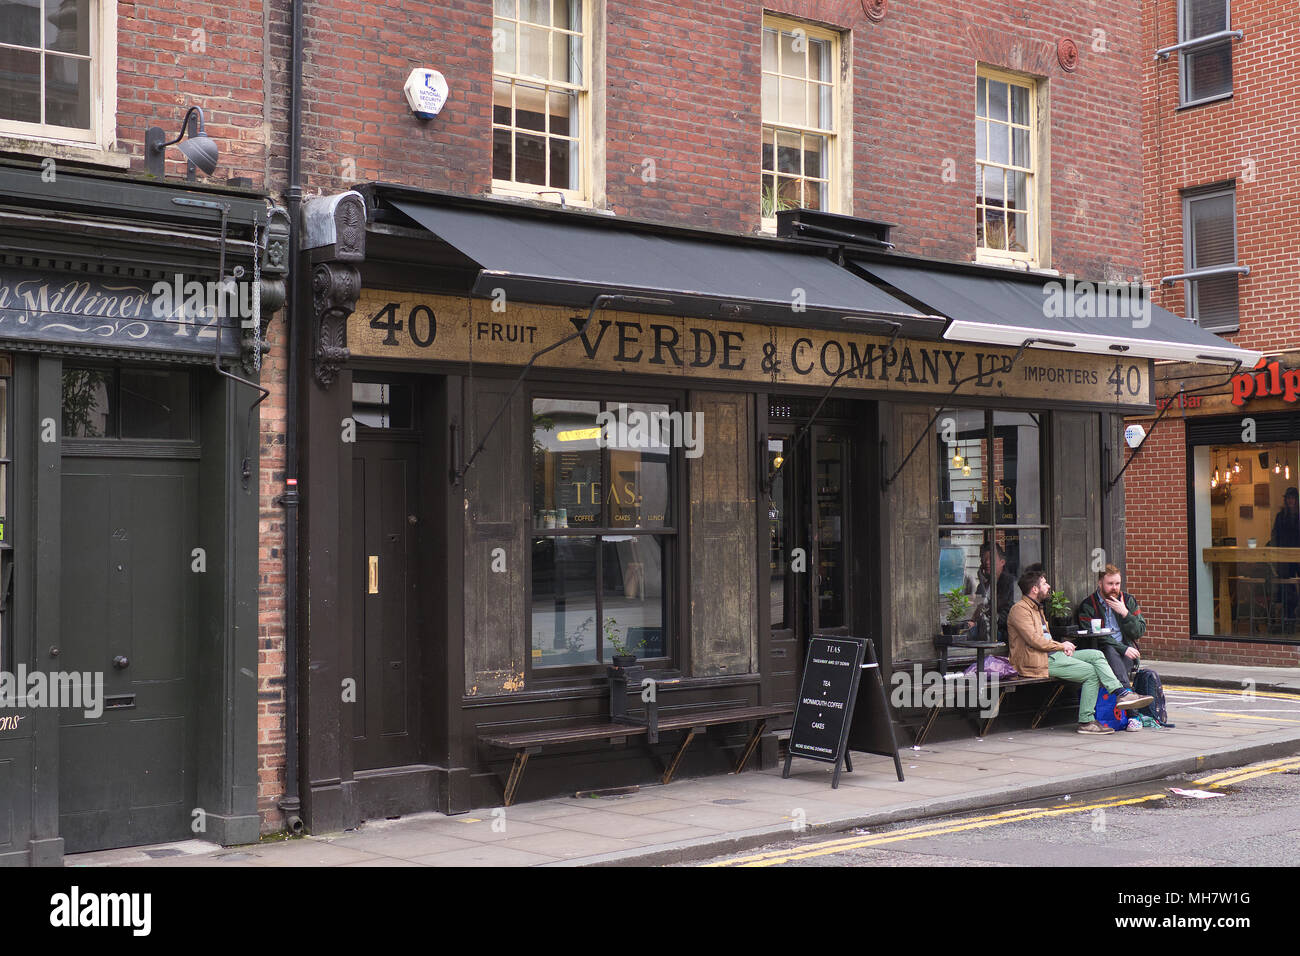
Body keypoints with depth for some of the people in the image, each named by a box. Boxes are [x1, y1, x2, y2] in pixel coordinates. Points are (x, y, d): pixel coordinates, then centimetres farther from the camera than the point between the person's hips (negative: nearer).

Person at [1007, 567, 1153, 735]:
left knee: (1096, 655, -4)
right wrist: (1061, 645, -6)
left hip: (1052, 654, 10)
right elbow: (1034, 640, -19)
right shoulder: (1020, 609, -10)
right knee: (1091, 672, -15)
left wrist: (1063, 647, 6)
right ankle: (1086, 722, -12)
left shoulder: (1037, 608, 23)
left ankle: (1122, 694, -14)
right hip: (1038, 661, -10)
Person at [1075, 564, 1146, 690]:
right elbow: (1094, 637, -10)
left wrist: (1125, 613, -9)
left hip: (1127, 648, 3)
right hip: (1101, 650, -3)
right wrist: (1123, 649, -20)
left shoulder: (1128, 600, 11)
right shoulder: (1087, 606, 0)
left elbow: (1140, 632, 7)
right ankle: (1127, 692, -49)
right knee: (1110, 651, -36)